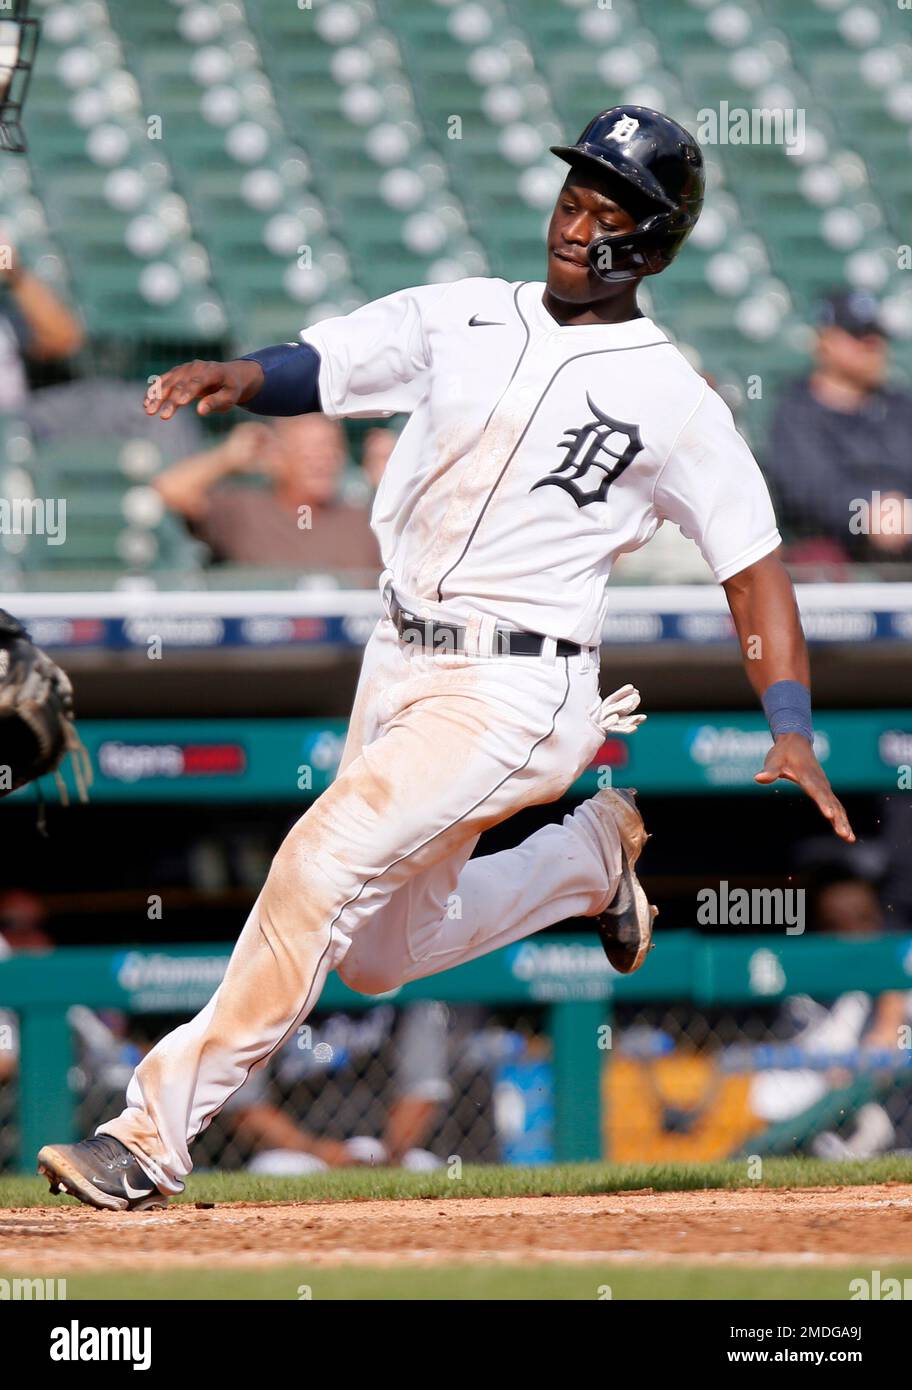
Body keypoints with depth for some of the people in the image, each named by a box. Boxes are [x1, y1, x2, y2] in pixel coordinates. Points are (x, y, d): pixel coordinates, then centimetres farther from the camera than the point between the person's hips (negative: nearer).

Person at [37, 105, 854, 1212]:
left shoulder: (670, 400, -5)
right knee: (376, 959, 17)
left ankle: (159, 1130, -21)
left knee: (327, 853, -24)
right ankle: (595, 851, 40)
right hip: (397, 664, 7)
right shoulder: (462, 317, 8)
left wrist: (792, 735, -14)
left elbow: (752, 565, -3)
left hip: (515, 692, -7)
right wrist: (238, 376, -23)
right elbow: (317, 367, 1)